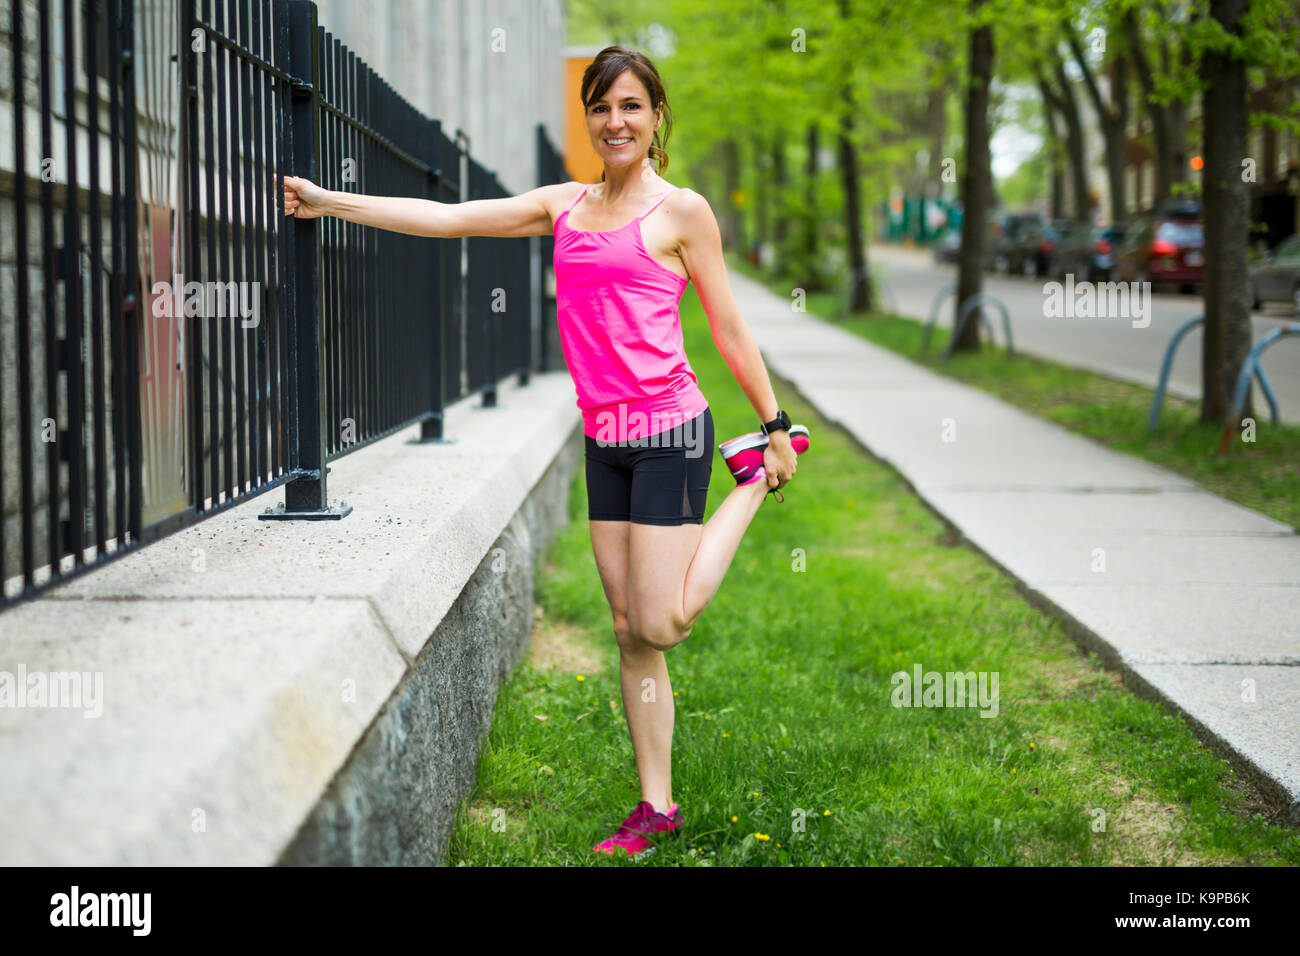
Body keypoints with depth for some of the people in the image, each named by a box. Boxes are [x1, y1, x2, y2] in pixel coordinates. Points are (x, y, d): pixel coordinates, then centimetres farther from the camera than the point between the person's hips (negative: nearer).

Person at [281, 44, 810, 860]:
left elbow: (729, 329, 1)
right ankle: (656, 808, 13)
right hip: (604, 439, 5)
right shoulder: (565, 207, 10)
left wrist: (776, 425, 3)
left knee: (662, 624, -9)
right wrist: (331, 203, 6)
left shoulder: (681, 211, -3)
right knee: (629, 631, 6)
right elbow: (446, 218, 9)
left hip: (670, 432, -5)